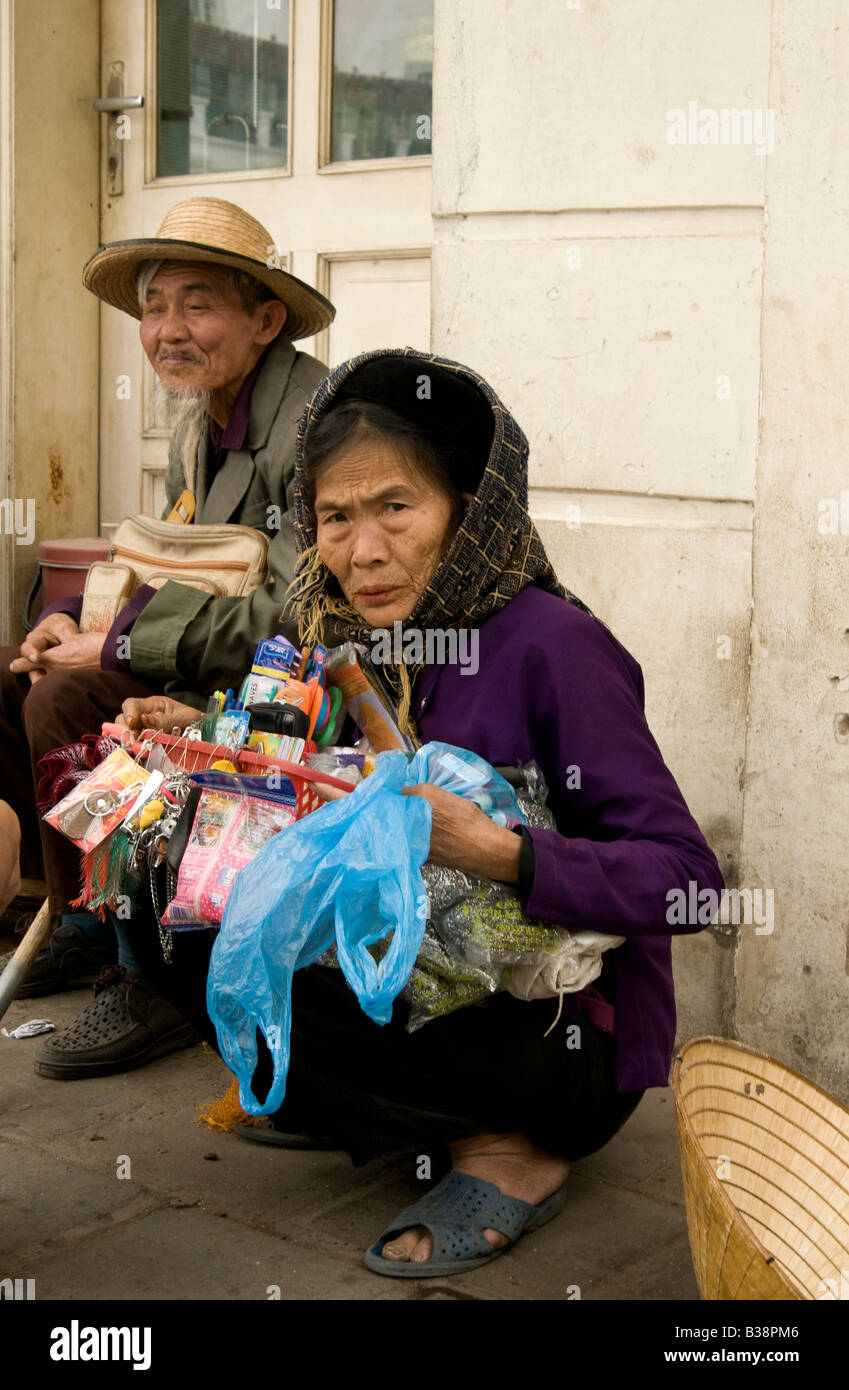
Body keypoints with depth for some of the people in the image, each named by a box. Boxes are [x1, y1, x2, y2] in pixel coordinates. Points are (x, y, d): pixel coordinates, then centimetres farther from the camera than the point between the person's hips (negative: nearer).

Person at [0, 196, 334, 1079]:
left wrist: (115, 650, -22)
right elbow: (167, 571, 19)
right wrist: (77, 621, -2)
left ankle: (155, 978, -14)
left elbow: (295, 612, -27)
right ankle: (79, 922, 13)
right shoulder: (199, 427, 11)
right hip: (205, 676, 10)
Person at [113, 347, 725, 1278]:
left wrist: (501, 854, -35)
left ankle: (503, 1152, -7)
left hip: (570, 1041, -8)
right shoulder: (358, 643, 4)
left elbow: (687, 878, -22)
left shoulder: (546, 643, -18)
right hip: (424, 984, 8)